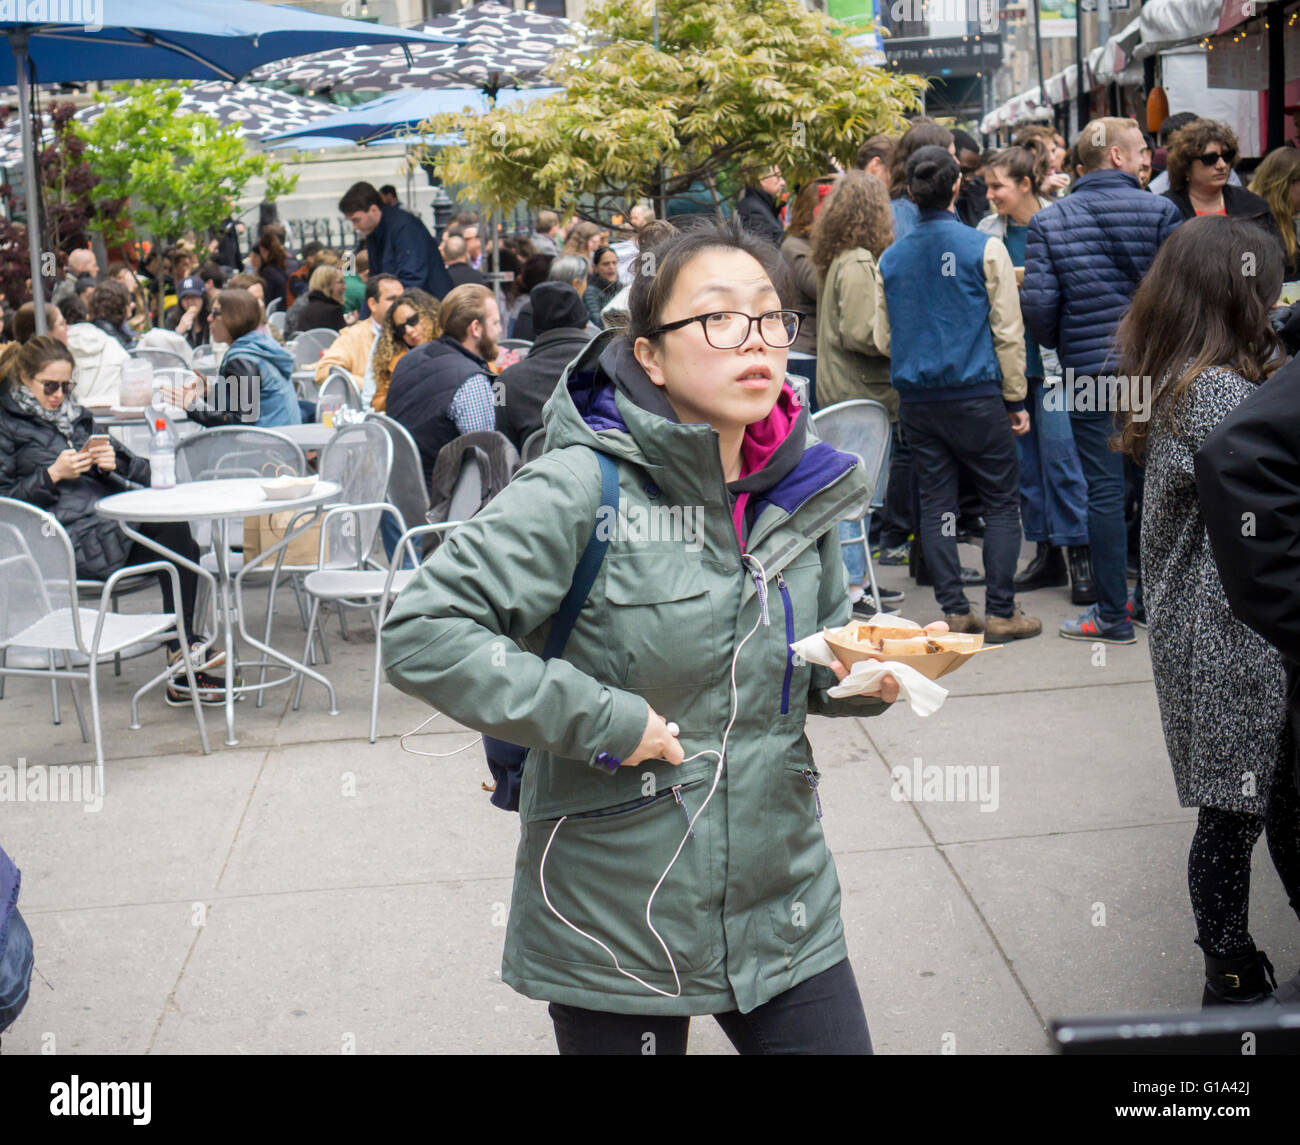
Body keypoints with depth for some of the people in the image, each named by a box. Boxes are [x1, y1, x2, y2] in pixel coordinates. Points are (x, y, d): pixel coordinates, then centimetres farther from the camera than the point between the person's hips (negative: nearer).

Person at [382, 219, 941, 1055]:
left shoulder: (799, 486, 1)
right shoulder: (582, 491, -18)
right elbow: (420, 633, -22)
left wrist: (864, 677, -7)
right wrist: (598, 720, -23)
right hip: (617, 927, -5)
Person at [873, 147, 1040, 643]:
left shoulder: (891, 257, 4)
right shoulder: (984, 248, -7)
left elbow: (882, 339, 12)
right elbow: (1007, 330, -4)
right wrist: (1016, 398, 3)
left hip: (915, 398, 4)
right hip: (975, 394, -4)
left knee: (935, 502, 9)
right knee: (1001, 500, 5)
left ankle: (954, 611, 11)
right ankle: (1000, 612, 3)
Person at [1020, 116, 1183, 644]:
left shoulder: (1047, 222, -1)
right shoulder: (1158, 211, -4)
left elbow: (1037, 304, -8)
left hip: (1088, 368, 0)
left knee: (1104, 488, 2)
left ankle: (1113, 615, 4)